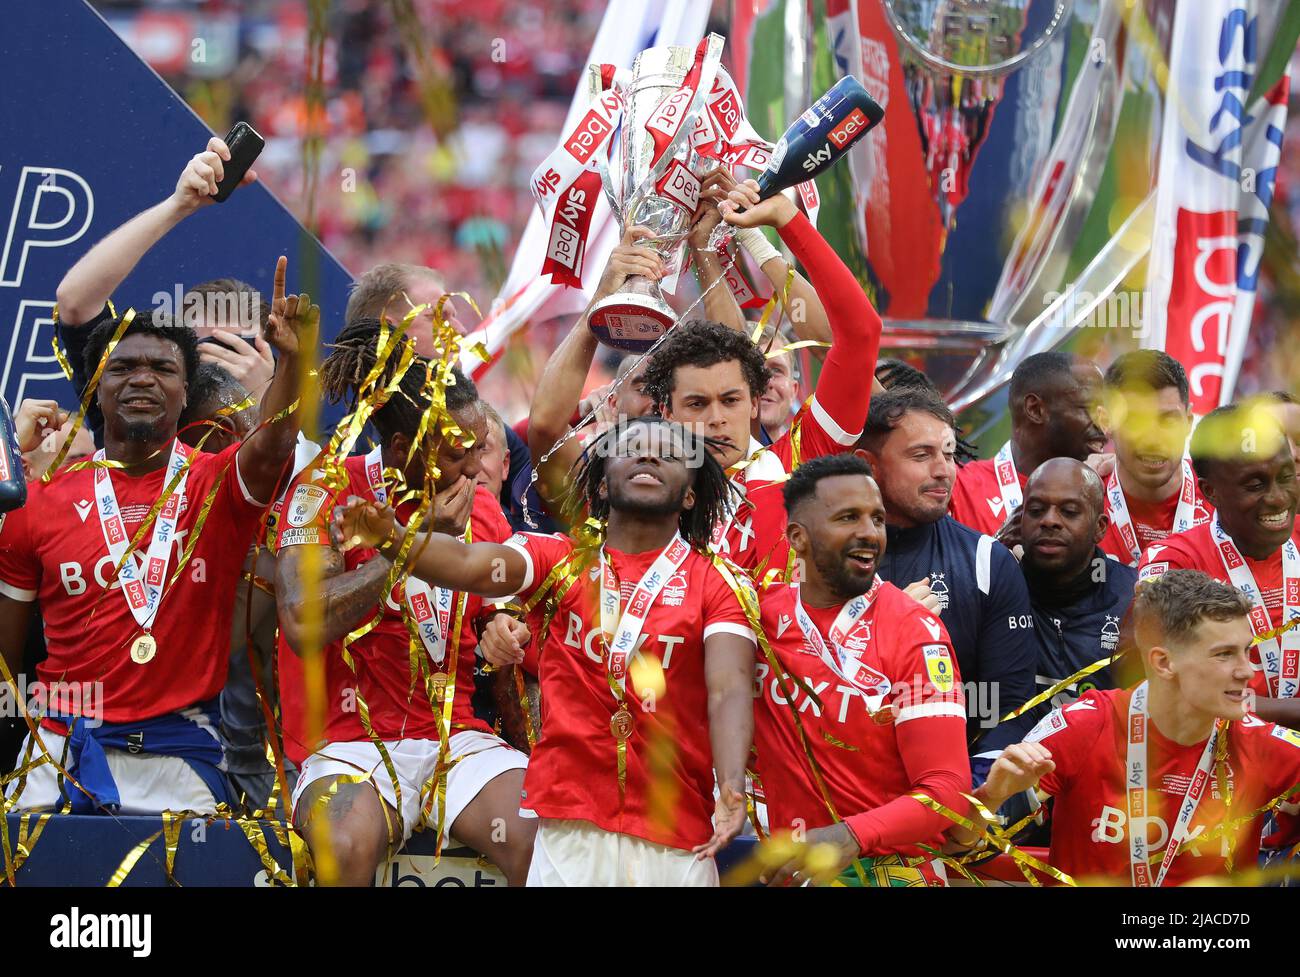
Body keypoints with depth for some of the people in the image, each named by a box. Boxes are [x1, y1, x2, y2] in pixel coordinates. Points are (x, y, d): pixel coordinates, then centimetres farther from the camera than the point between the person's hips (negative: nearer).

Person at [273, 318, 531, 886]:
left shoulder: (483, 512, 11)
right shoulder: (327, 491, -4)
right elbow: (304, 625, -17)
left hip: (457, 740, 4)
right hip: (350, 744, -4)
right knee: (351, 845, -37)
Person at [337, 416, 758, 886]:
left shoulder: (717, 586, 4)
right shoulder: (562, 561, 8)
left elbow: (729, 692, -10)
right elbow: (469, 565, -10)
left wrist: (732, 789, -28)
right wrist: (392, 538, -30)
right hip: (569, 832, 1)